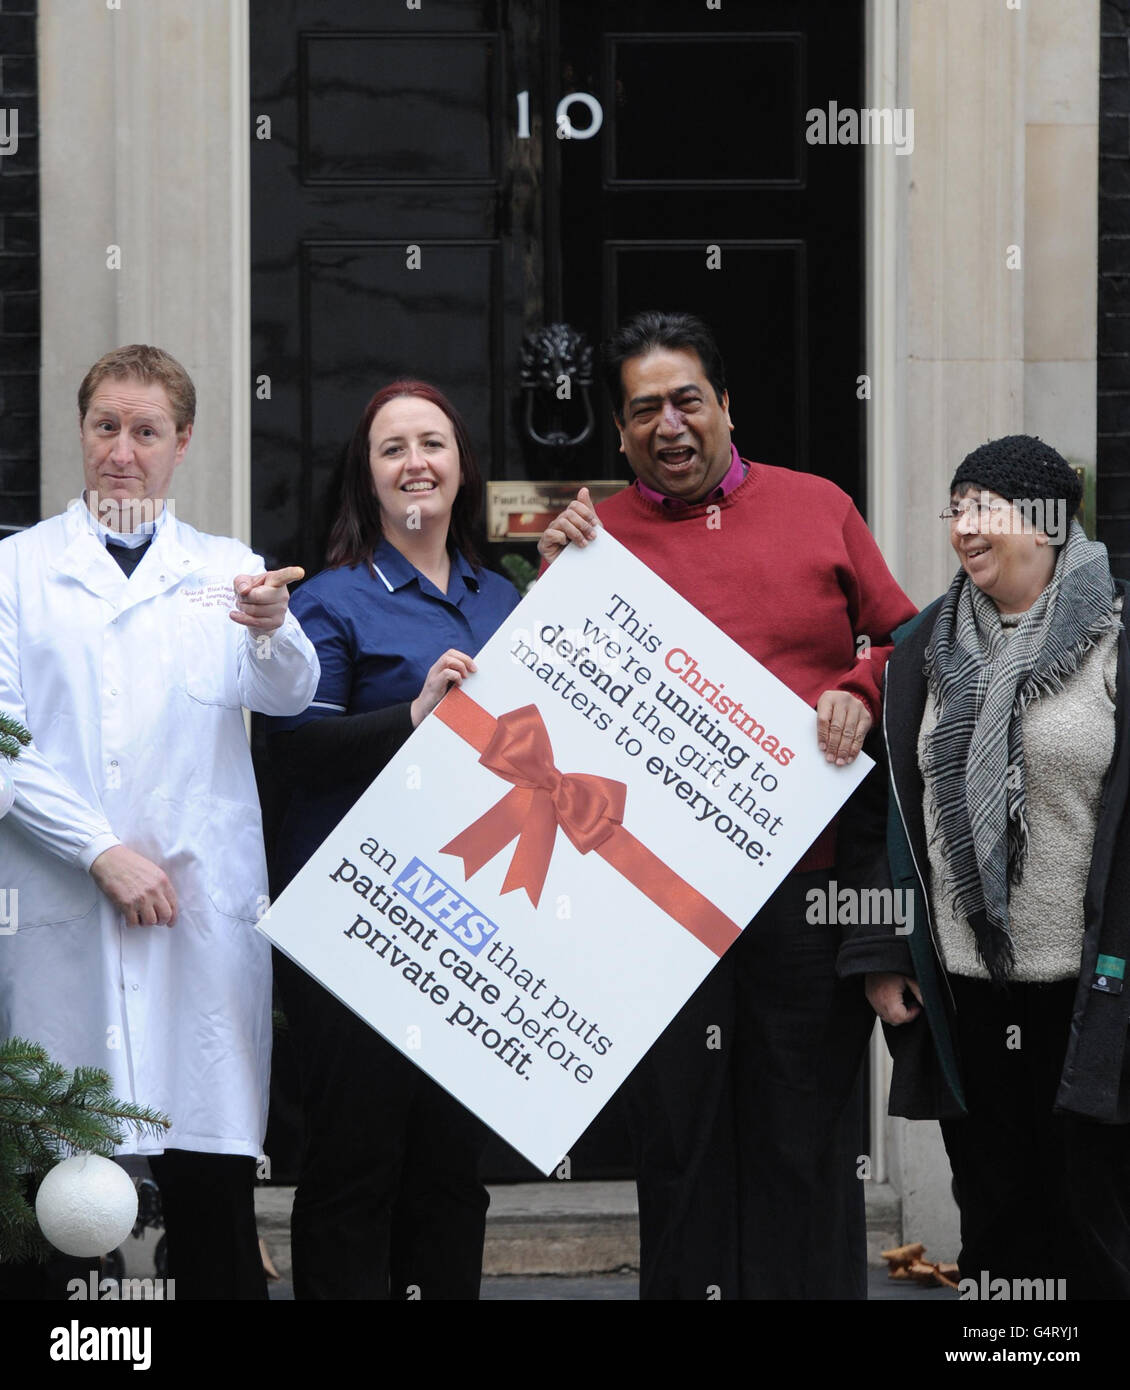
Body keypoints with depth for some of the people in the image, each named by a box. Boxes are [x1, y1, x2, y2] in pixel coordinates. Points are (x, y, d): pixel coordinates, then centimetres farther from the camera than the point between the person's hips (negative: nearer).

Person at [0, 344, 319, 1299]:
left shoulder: (228, 571, 14)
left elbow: (287, 694, -6)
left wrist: (273, 631, -28)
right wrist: (101, 849, -10)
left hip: (202, 910, 1)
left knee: (215, 1192, -4)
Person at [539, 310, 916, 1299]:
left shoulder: (820, 509, 10)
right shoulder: (592, 538, 8)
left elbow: (905, 644, 14)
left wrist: (859, 693, -5)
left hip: (811, 874, 0)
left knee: (808, 1127, 4)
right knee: (678, 1129, 5)